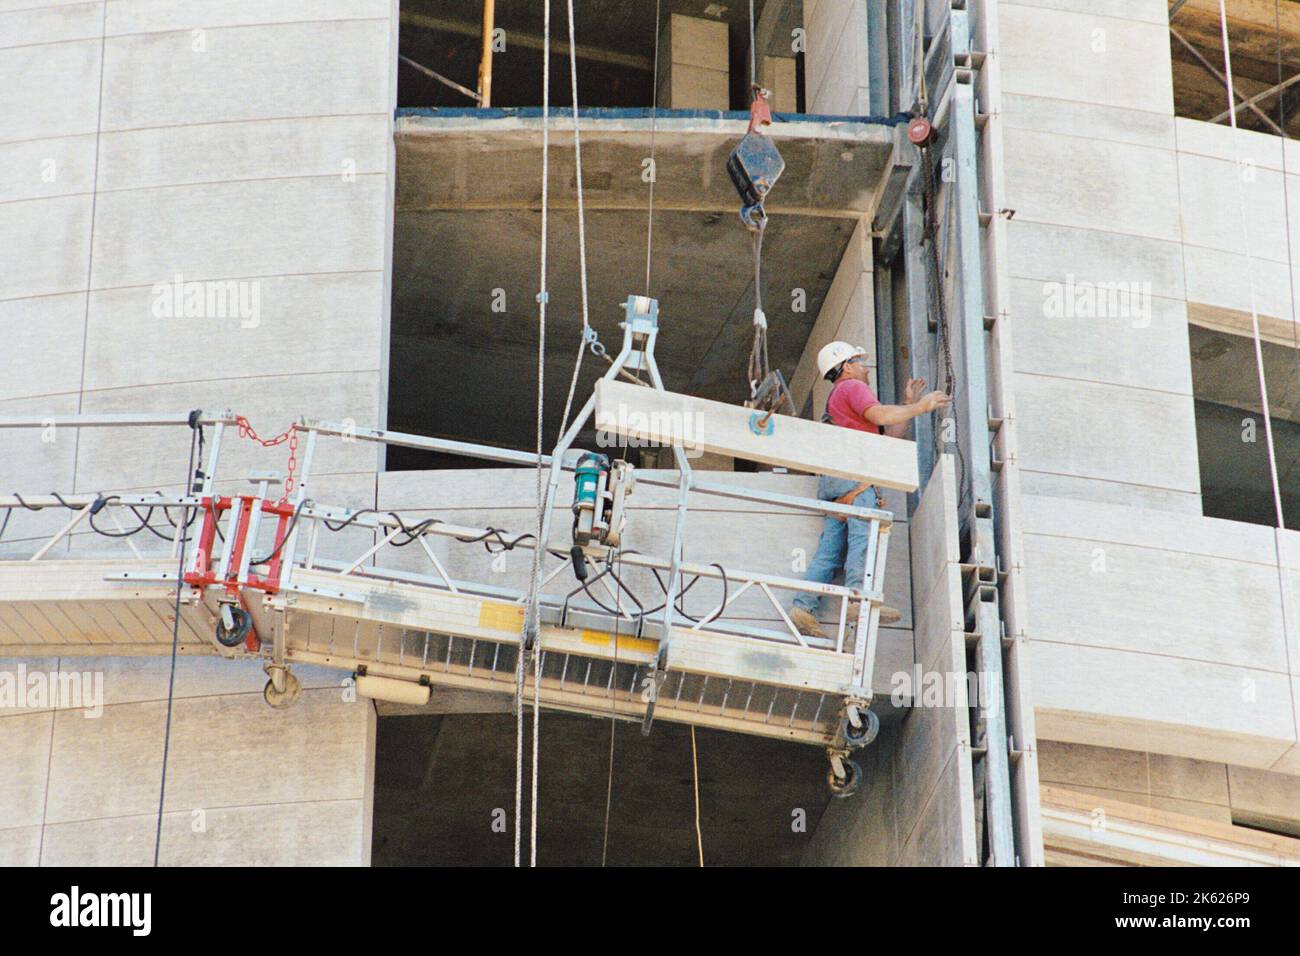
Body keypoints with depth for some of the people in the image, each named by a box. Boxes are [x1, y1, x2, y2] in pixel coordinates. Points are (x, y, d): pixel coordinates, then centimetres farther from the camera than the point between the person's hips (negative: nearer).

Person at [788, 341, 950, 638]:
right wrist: (921, 407, -1)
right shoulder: (852, 387, 9)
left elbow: (890, 437, 33)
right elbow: (881, 416, -11)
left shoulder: (839, 399, 39)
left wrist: (908, 403, 33)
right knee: (864, 536, -23)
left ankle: (804, 606, -15)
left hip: (833, 482, 9)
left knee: (831, 549, -2)